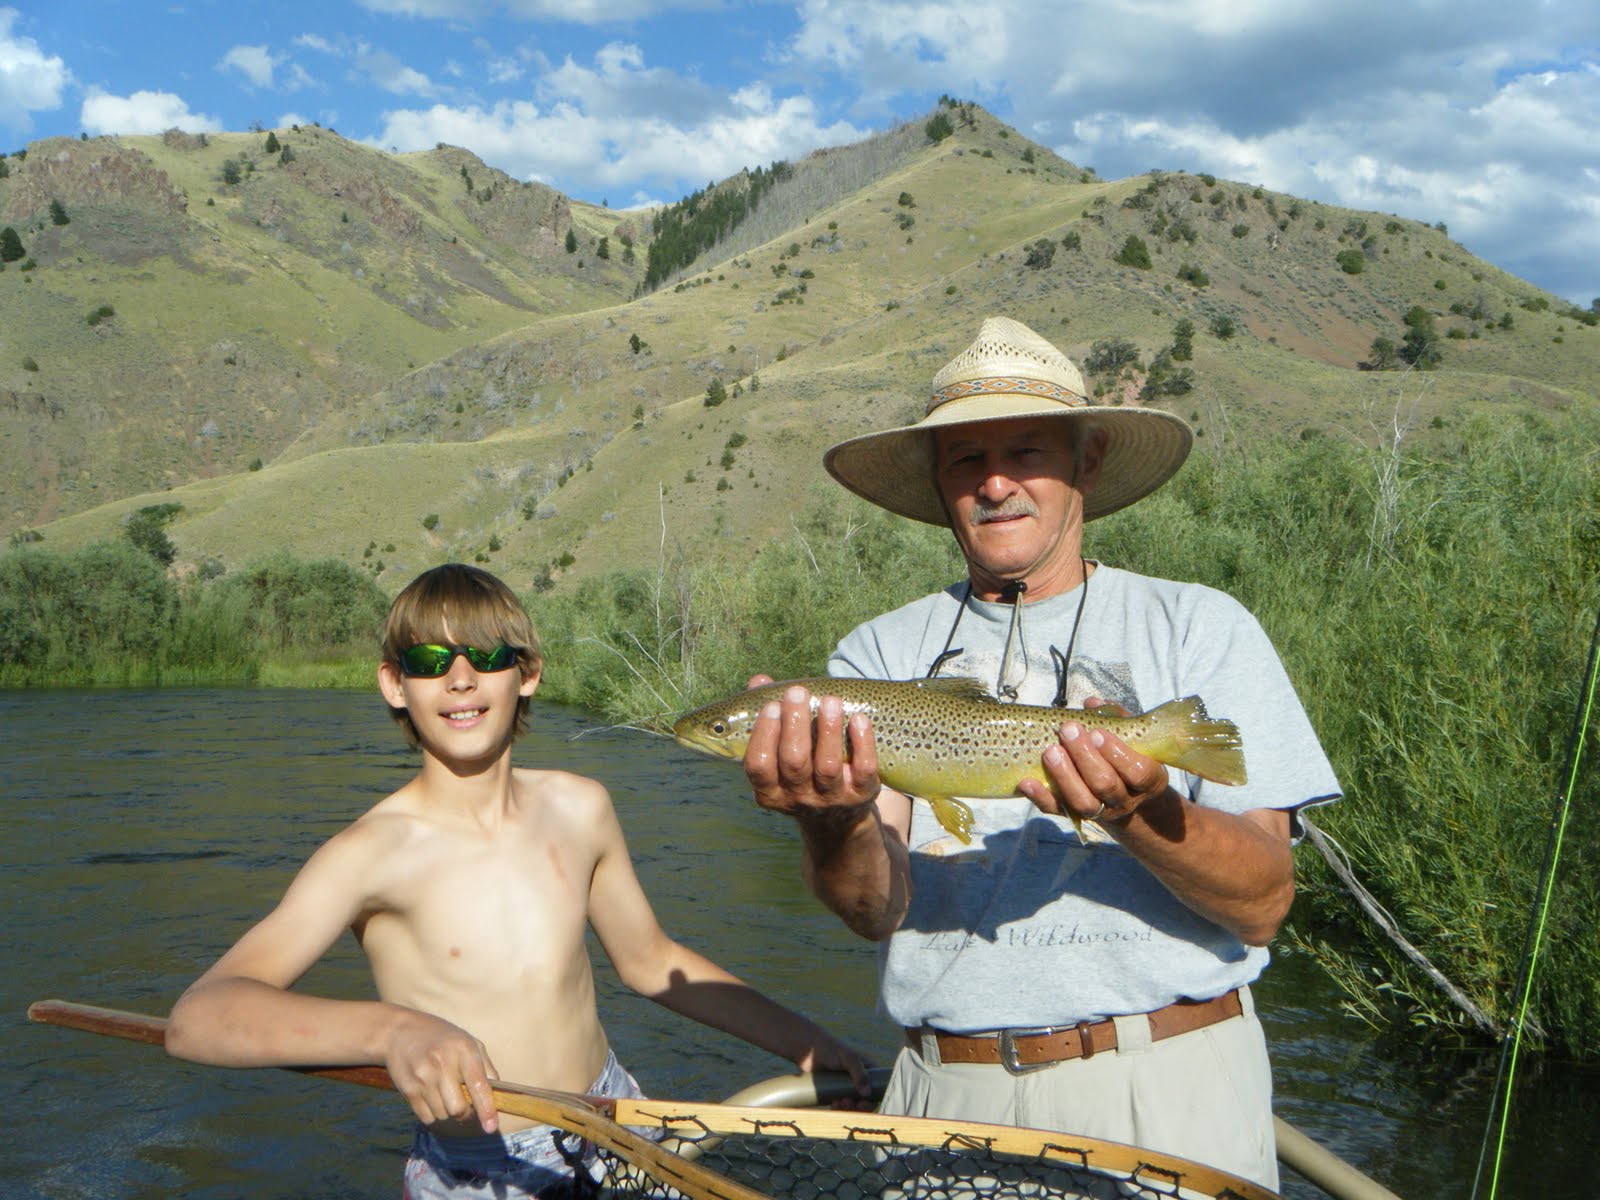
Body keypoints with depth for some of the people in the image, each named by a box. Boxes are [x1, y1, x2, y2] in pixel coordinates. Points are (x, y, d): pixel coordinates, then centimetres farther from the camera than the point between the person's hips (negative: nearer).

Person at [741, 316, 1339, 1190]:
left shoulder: (1199, 628, 1)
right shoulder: (882, 654, 5)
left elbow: (1263, 906, -5)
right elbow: (877, 907, -7)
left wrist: (1141, 815, -24)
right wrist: (832, 821, -27)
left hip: (1166, 1088, -1)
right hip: (948, 1095, 2)